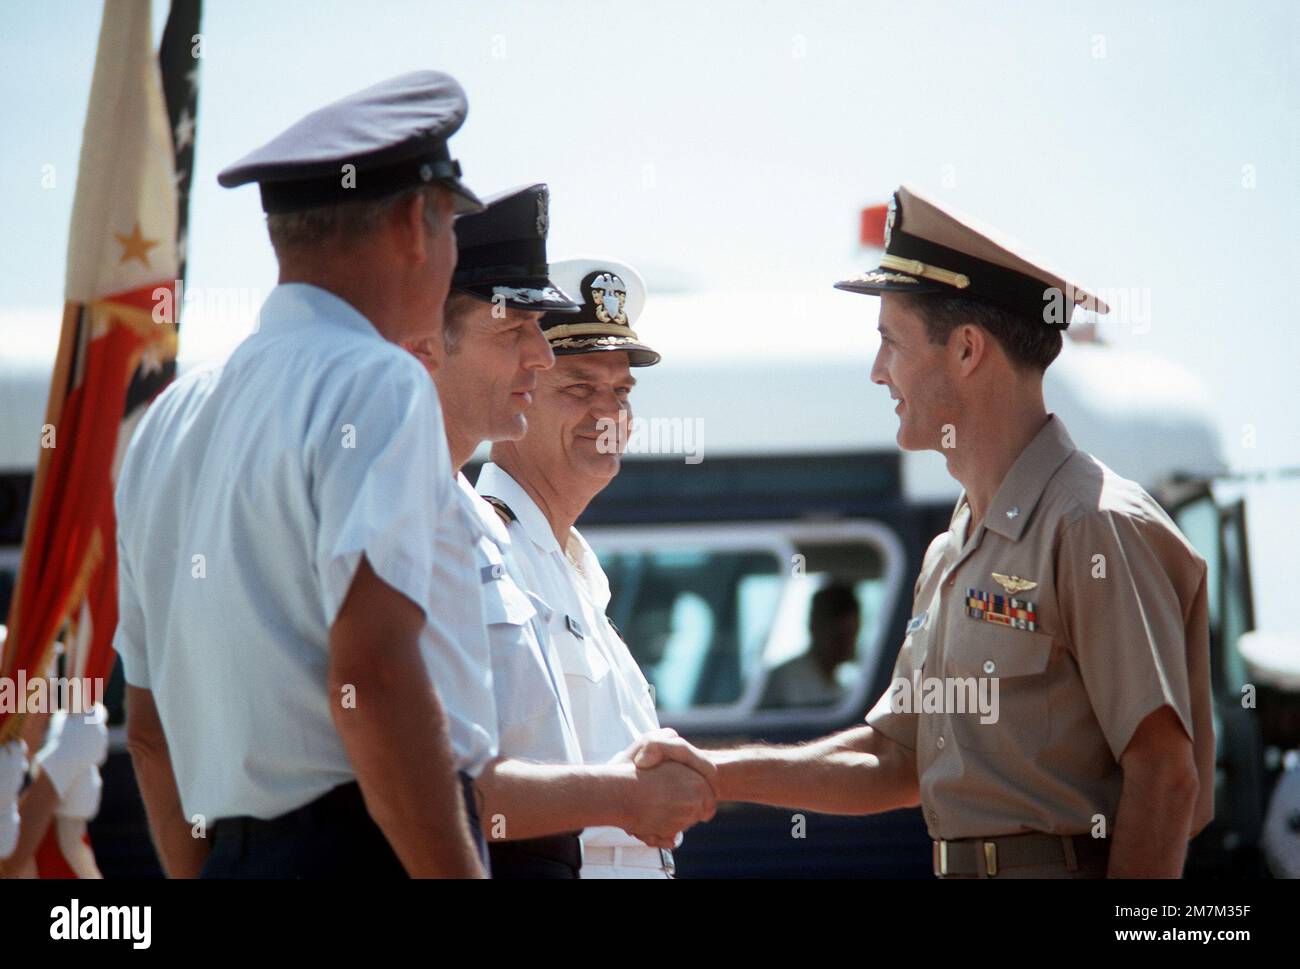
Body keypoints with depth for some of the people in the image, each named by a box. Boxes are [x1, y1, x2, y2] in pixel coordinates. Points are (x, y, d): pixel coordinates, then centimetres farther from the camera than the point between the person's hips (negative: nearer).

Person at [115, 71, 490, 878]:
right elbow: (372, 679, -17)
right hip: (365, 854, -8)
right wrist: (460, 875, -17)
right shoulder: (376, 387, -6)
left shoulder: (171, 419, 19)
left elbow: (149, 729, 22)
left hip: (230, 853, 8)